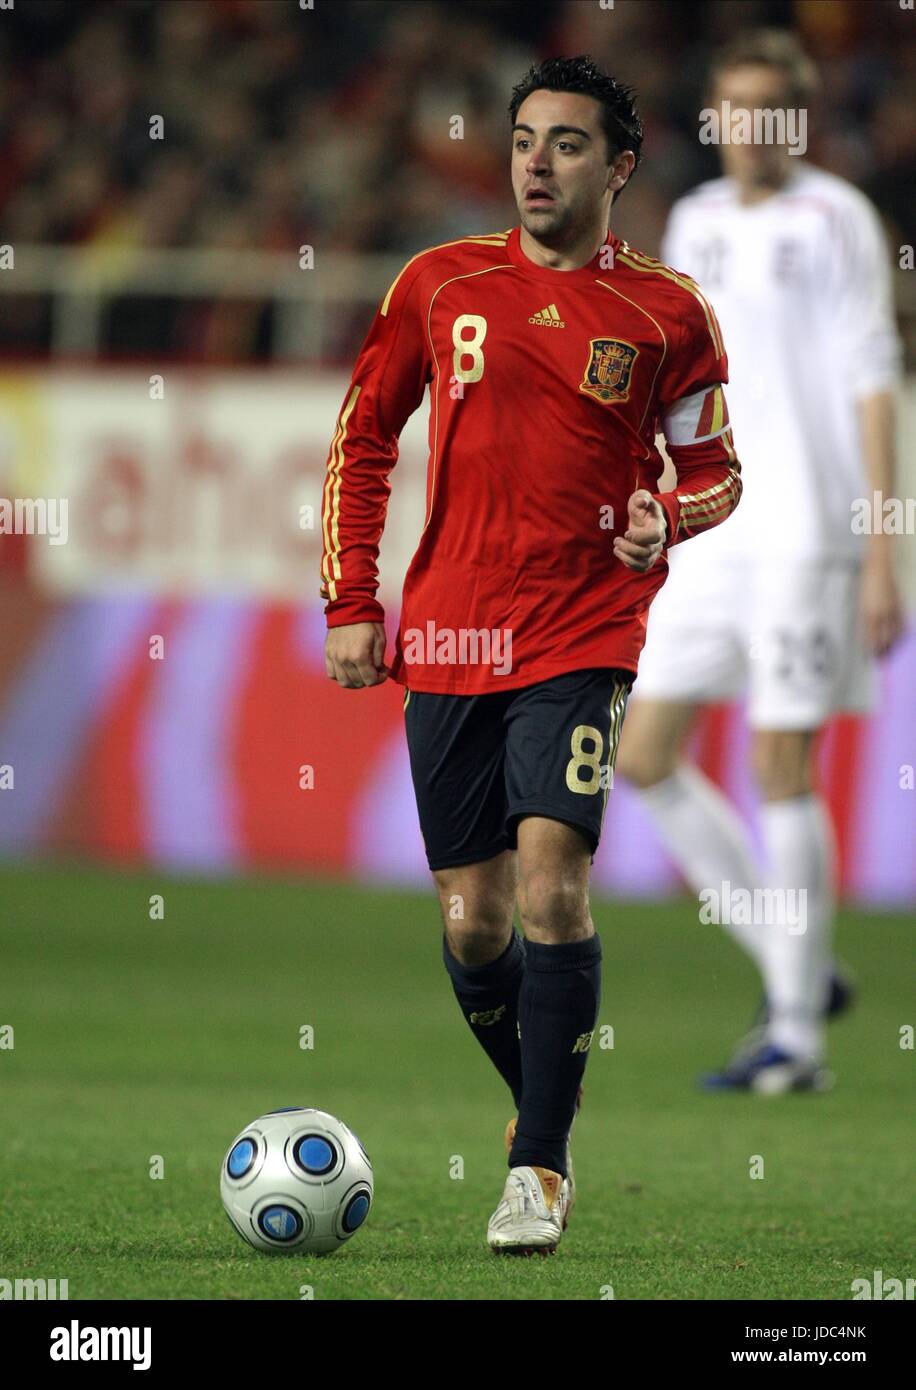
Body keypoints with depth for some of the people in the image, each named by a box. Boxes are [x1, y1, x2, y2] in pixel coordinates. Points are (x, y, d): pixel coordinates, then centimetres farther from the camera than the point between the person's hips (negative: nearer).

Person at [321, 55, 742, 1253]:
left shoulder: (666, 312, 2)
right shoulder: (441, 285, 7)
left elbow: (716, 471, 11)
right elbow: (362, 443, 14)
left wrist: (667, 524, -12)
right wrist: (351, 604, 8)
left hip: (582, 640, -3)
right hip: (445, 639, 3)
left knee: (550, 878, -18)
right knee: (472, 923, 4)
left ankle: (540, 1168, -10)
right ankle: (544, 1111, 29)